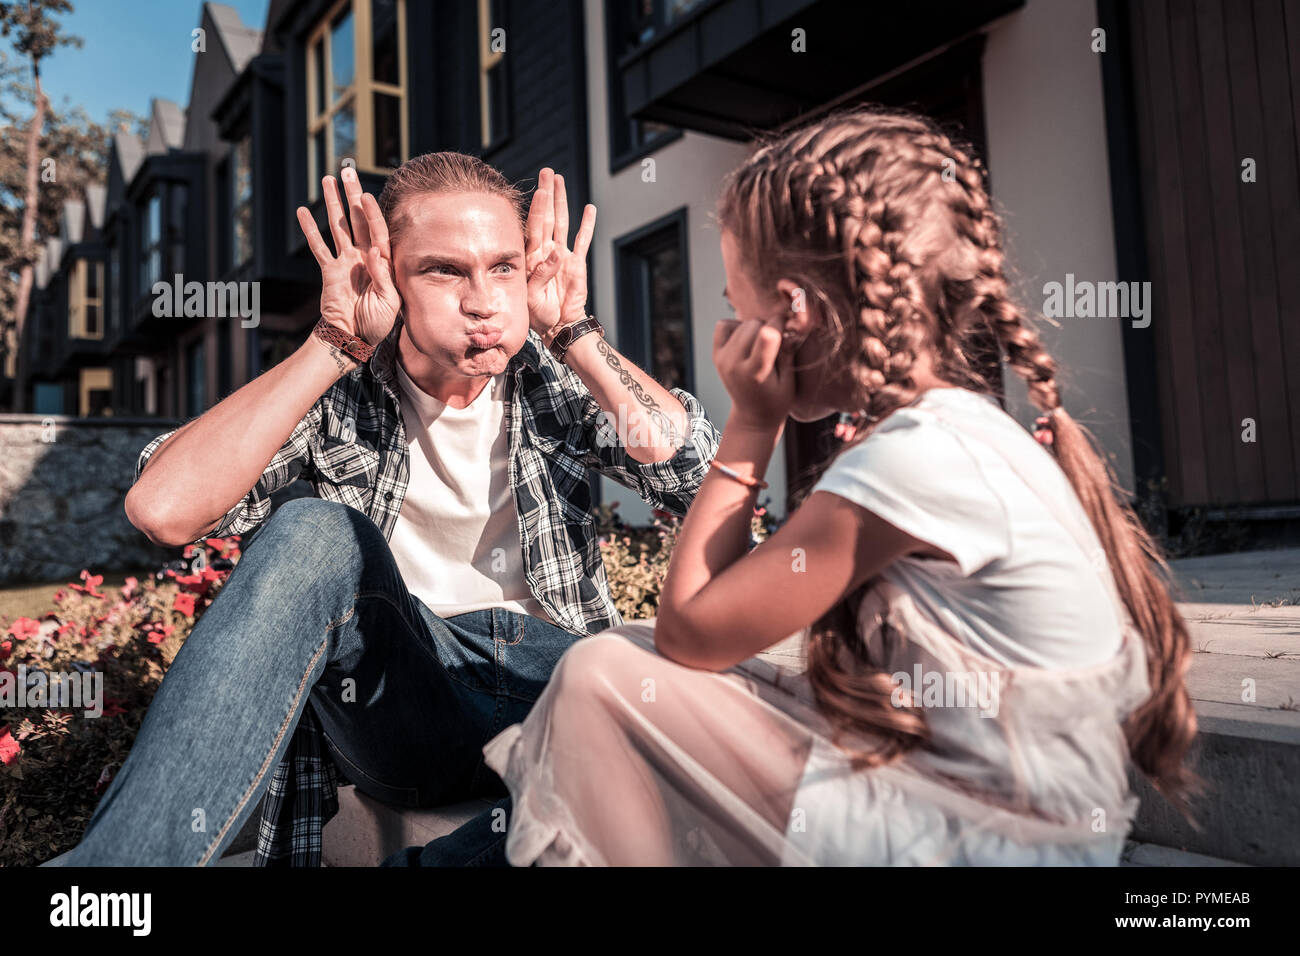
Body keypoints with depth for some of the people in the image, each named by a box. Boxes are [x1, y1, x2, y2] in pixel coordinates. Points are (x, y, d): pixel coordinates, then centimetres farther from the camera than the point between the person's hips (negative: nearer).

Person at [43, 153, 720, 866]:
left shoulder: (558, 379, 4)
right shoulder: (337, 391, 0)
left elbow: (708, 484, -10)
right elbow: (162, 510, -17)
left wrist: (575, 332, -11)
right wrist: (337, 343, -16)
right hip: (401, 698, -1)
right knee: (316, 533, -30)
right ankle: (120, 851, -28)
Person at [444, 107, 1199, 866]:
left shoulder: (919, 454, -24)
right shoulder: (963, 428, 5)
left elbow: (689, 632, -15)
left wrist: (752, 423, -12)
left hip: (984, 843, -9)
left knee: (604, 678, -13)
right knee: (624, 662, 6)